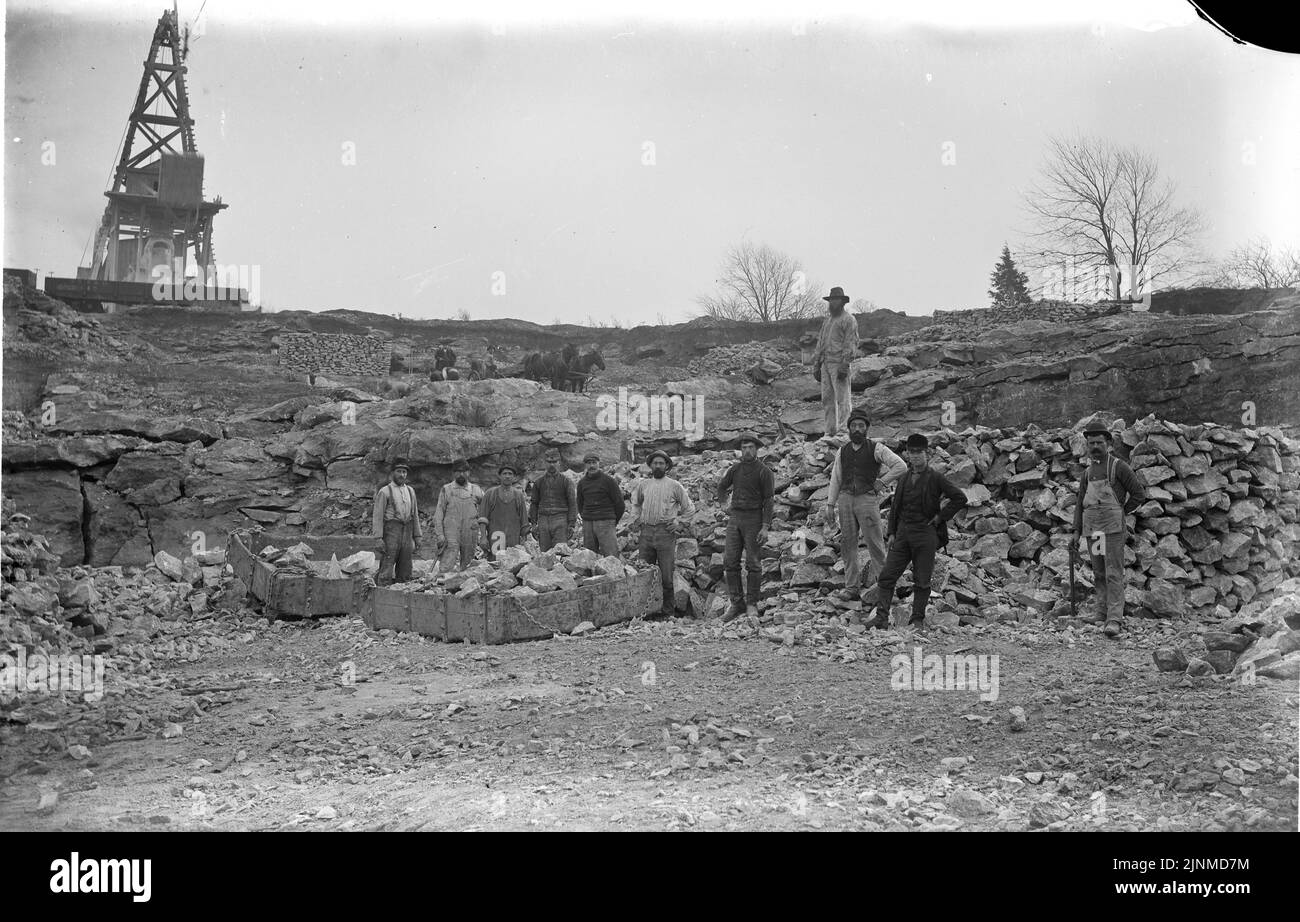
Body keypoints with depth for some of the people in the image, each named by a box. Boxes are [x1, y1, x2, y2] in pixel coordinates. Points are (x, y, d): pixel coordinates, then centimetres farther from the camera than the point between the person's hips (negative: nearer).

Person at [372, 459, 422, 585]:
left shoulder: (410, 491, 15)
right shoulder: (385, 491, -2)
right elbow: (378, 516, -6)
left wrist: (417, 537, 13)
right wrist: (378, 538, -14)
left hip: (407, 532, 6)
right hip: (391, 532, -5)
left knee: (405, 574, 8)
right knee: (386, 571, -10)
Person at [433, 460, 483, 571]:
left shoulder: (476, 490, 10)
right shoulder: (446, 489, 6)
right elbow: (439, 513, 4)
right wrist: (439, 534, -5)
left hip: (470, 536, 2)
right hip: (451, 535, -2)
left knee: (467, 566, 5)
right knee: (447, 568, -13)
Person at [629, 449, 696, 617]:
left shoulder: (675, 486, 5)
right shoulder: (643, 485, 13)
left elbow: (689, 509, 11)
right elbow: (636, 504, 28)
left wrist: (680, 524, 1)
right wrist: (634, 521, 15)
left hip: (666, 533, -3)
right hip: (646, 533, 3)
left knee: (666, 575, -3)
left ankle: (668, 611, 4)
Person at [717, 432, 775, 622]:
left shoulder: (764, 471, -4)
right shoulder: (735, 469, 9)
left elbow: (768, 501, -8)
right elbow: (722, 487, 29)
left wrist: (765, 527, -14)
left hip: (754, 518, -5)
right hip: (735, 518, 5)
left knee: (753, 563, -3)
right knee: (730, 562, -1)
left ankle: (752, 604, 5)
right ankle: (737, 603, 5)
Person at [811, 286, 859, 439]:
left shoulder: (849, 320, -3)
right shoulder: (826, 321, 22)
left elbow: (851, 344, -11)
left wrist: (844, 366, -19)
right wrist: (816, 366, 16)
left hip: (839, 364, -8)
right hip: (826, 364, 8)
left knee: (842, 398, -8)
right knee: (827, 399, 6)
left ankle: (843, 430, -9)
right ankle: (830, 431, 9)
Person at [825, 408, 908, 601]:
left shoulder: (876, 449, -1)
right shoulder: (842, 451, 13)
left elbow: (901, 466, -7)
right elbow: (836, 479, 14)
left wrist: (882, 482, -5)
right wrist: (830, 505, 9)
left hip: (867, 499, -4)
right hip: (845, 499, 4)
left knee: (875, 543, -3)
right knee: (847, 544, 4)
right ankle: (851, 587, 9)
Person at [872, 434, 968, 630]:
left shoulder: (935, 478, -3)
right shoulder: (905, 478, 12)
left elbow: (960, 498, -5)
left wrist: (940, 516, -6)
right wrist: (891, 532, 8)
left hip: (925, 535, -5)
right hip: (903, 533, 5)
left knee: (922, 581, 2)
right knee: (887, 576, -4)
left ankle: (917, 619, 12)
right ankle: (881, 617, -5)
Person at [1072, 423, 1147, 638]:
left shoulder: (1119, 467, -2)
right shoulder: (1088, 472, 15)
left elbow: (1139, 494, -2)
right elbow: (1080, 503, 18)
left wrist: (1121, 512, 2)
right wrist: (1077, 530, 11)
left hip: (1113, 528, -6)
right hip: (1091, 529, 6)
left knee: (1113, 574, -10)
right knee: (1099, 573, 11)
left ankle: (1114, 619, -14)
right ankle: (1102, 611, 21)